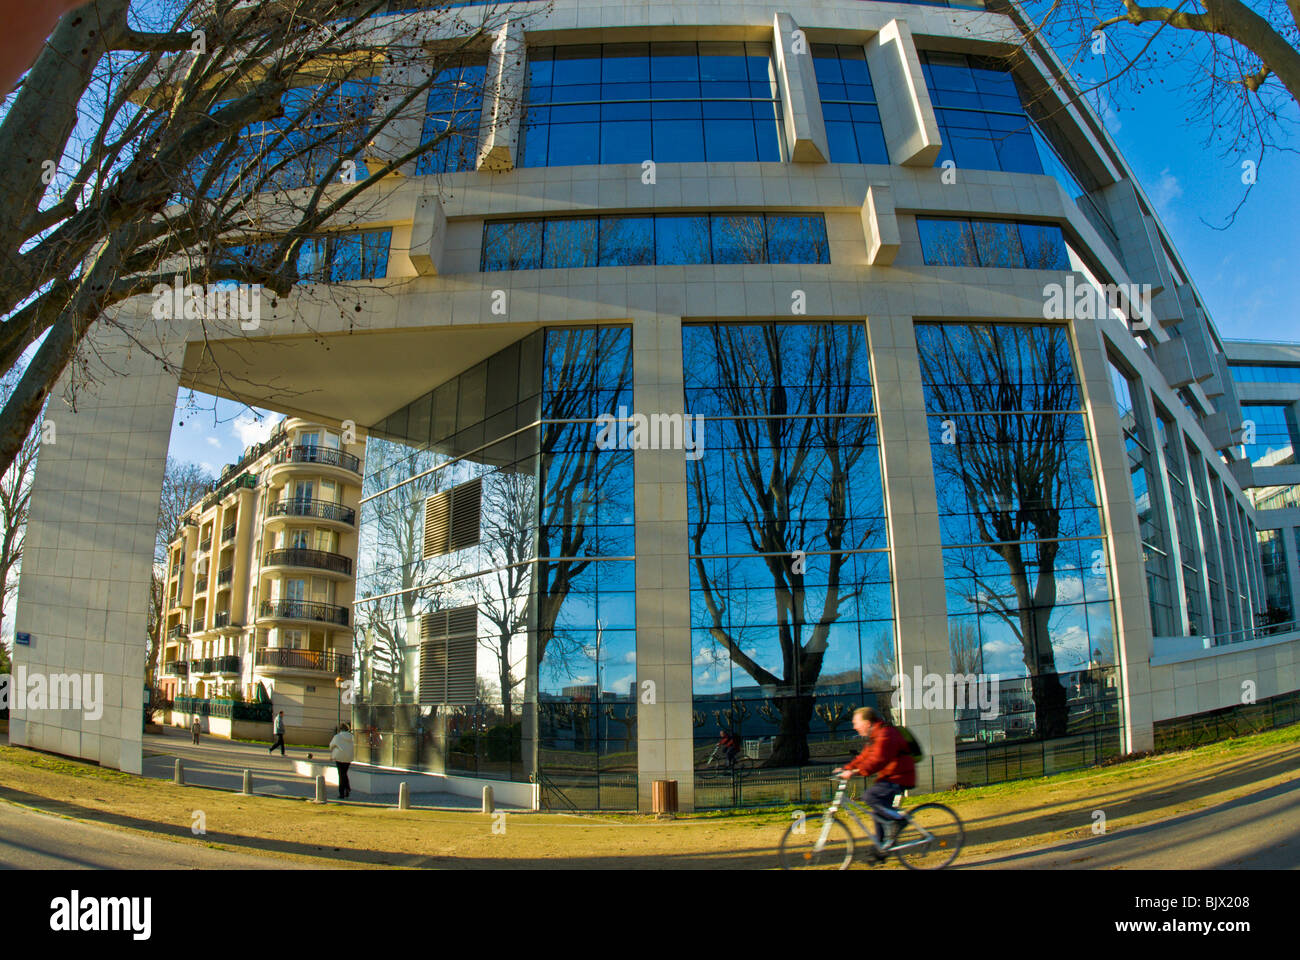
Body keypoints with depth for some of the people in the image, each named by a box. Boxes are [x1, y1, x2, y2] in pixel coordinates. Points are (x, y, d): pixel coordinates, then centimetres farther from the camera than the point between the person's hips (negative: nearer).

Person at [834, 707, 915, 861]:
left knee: (870, 796, -24)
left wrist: (855, 772, -36)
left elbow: (878, 760, -31)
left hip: (899, 778, -10)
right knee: (879, 812, 11)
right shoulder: (875, 736, 14)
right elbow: (864, 756, 19)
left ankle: (898, 819, -12)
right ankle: (882, 848, 20)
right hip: (889, 777, 10)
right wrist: (846, 768, 8)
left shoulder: (886, 735, -20)